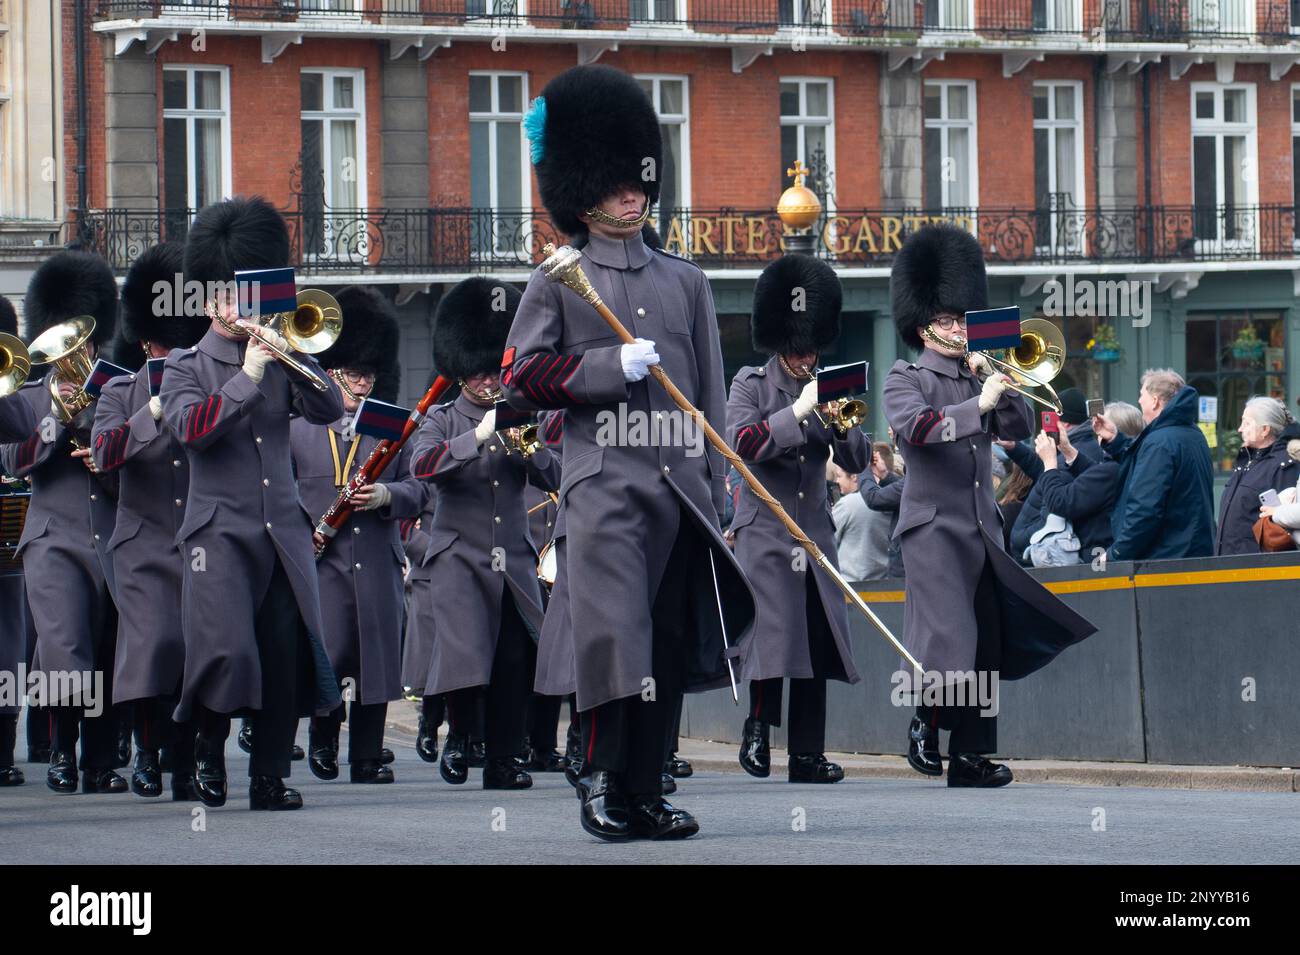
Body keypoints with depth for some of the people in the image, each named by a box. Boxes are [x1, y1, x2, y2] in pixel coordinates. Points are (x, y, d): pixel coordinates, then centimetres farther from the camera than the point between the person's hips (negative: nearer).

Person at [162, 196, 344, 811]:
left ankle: (269, 778, 6)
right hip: (220, 530, -4)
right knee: (227, 649, -17)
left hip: (283, 528, 4)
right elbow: (191, 427, -13)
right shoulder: (186, 366, 4)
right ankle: (209, 745, 7)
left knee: (286, 657, -1)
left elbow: (329, 409, 1)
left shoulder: (278, 360, 14)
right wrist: (248, 377, -18)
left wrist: (291, 358, -12)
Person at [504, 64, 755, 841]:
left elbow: (710, 392, 16)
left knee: (669, 646, 4)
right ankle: (603, 783, -2)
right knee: (614, 637, -12)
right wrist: (610, 366, -11)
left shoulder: (685, 280, 16)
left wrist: (714, 488, 10)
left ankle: (647, 793, 9)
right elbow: (522, 377, 0)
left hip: (679, 486, 4)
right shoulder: (559, 281, 5)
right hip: (605, 487, -4)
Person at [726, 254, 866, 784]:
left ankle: (808, 754, 3)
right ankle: (758, 729, 2)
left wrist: (840, 421, -11)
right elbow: (742, 443, -14)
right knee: (773, 634, -14)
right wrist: (798, 410, -20)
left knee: (817, 639, 1)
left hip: (816, 532, 4)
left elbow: (856, 461, 9)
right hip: (764, 531, -4)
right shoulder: (751, 383, 2)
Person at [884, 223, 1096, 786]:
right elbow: (915, 425, -18)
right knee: (949, 639, -17)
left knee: (987, 648, 3)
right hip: (934, 525, -6)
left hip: (982, 525, 6)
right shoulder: (907, 380, 0)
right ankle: (925, 720, 5)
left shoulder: (978, 378, 17)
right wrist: (979, 404, -22)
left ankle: (971, 756, 6)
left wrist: (998, 381, -1)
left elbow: (1019, 429, 12)